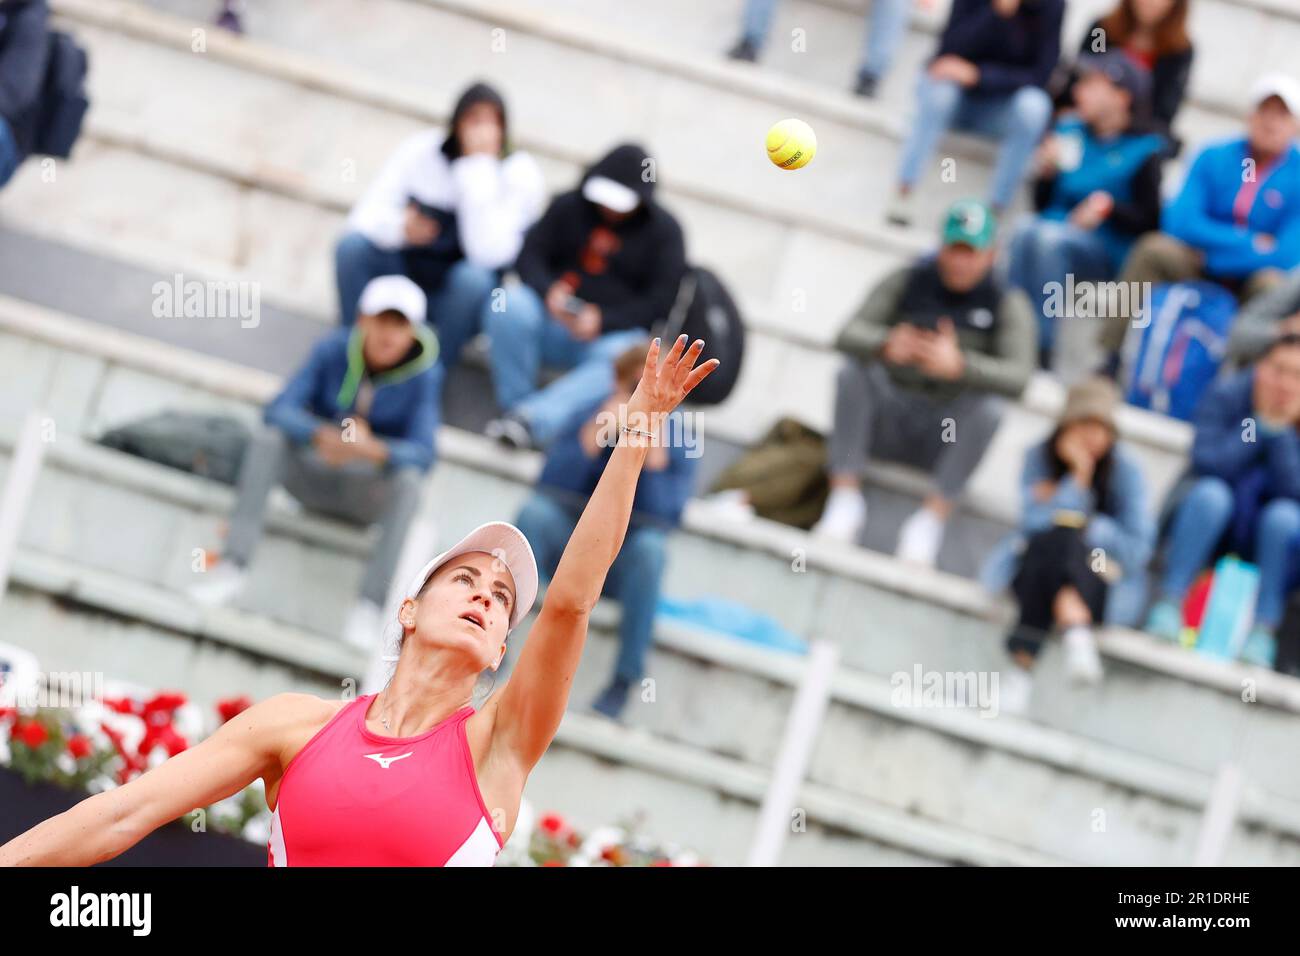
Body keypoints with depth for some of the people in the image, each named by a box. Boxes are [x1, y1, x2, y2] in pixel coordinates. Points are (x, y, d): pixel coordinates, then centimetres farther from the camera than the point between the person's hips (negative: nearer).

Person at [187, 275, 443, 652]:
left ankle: (368, 607, -36)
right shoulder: (333, 350, -12)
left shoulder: (423, 374, -15)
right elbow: (280, 410, -21)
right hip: (313, 474, 1)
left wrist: (372, 449, -46)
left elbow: (421, 453, -25)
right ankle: (233, 567, -28)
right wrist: (324, 436, -42)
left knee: (409, 479, -33)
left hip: (368, 490, -1)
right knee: (267, 440, -26)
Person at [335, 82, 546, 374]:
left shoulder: (521, 174, -14)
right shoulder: (422, 150, -7)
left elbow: (488, 254, -29)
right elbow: (366, 215, -11)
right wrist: (399, 227, -35)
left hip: (459, 297, -2)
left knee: (474, 276, -35)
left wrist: (481, 165, -30)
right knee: (353, 245, -24)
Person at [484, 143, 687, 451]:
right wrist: (549, 292, -18)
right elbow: (530, 256, 5)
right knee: (511, 305, -30)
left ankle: (533, 419, -53)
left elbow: (660, 302, -4)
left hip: (615, 332, -2)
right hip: (554, 321, 2)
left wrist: (603, 321, -18)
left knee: (622, 359, -39)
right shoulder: (568, 206, 9)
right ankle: (516, 406, -28)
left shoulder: (664, 231, 2)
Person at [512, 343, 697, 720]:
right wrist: (595, 436, -26)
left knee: (649, 546, -34)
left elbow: (663, 519, -17)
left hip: (621, 566, -1)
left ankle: (625, 680, -31)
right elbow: (551, 485, -17)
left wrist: (654, 459, -28)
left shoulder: (677, 441, -6)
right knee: (536, 511, -29)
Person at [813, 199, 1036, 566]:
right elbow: (849, 335, -13)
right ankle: (845, 498, -25)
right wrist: (886, 346, -37)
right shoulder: (908, 281, 0)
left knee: (988, 408, -30)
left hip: (946, 435, -1)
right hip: (887, 420, 1)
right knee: (853, 370, -24)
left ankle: (930, 520, -29)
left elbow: (1018, 377, -21)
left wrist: (959, 365, -39)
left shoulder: (1008, 304, -4)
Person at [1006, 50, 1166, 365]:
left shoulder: (1144, 150, 1)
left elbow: (1148, 221, -4)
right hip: (1058, 226, 4)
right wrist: (1047, 173, -1)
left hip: (1105, 250, -4)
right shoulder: (1071, 130, 15)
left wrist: (1108, 205, -19)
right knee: (1026, 231, -31)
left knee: (1048, 238, -34)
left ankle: (1040, 349, -33)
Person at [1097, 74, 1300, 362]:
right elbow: (1181, 221, -10)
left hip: (1255, 276, -2)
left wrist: (1213, 255, -18)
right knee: (1153, 248, -25)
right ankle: (1111, 361, -25)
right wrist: (1249, 243, -17)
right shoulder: (1215, 158, 0)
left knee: (1272, 284, -35)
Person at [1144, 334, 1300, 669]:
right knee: (1211, 491, -30)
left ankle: (1263, 632, -33)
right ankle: (1168, 605, -33)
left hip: (1272, 543, 0)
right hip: (1211, 529, 0)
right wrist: (1260, 424, -22)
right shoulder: (1227, 395, -10)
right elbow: (1206, 463, -20)